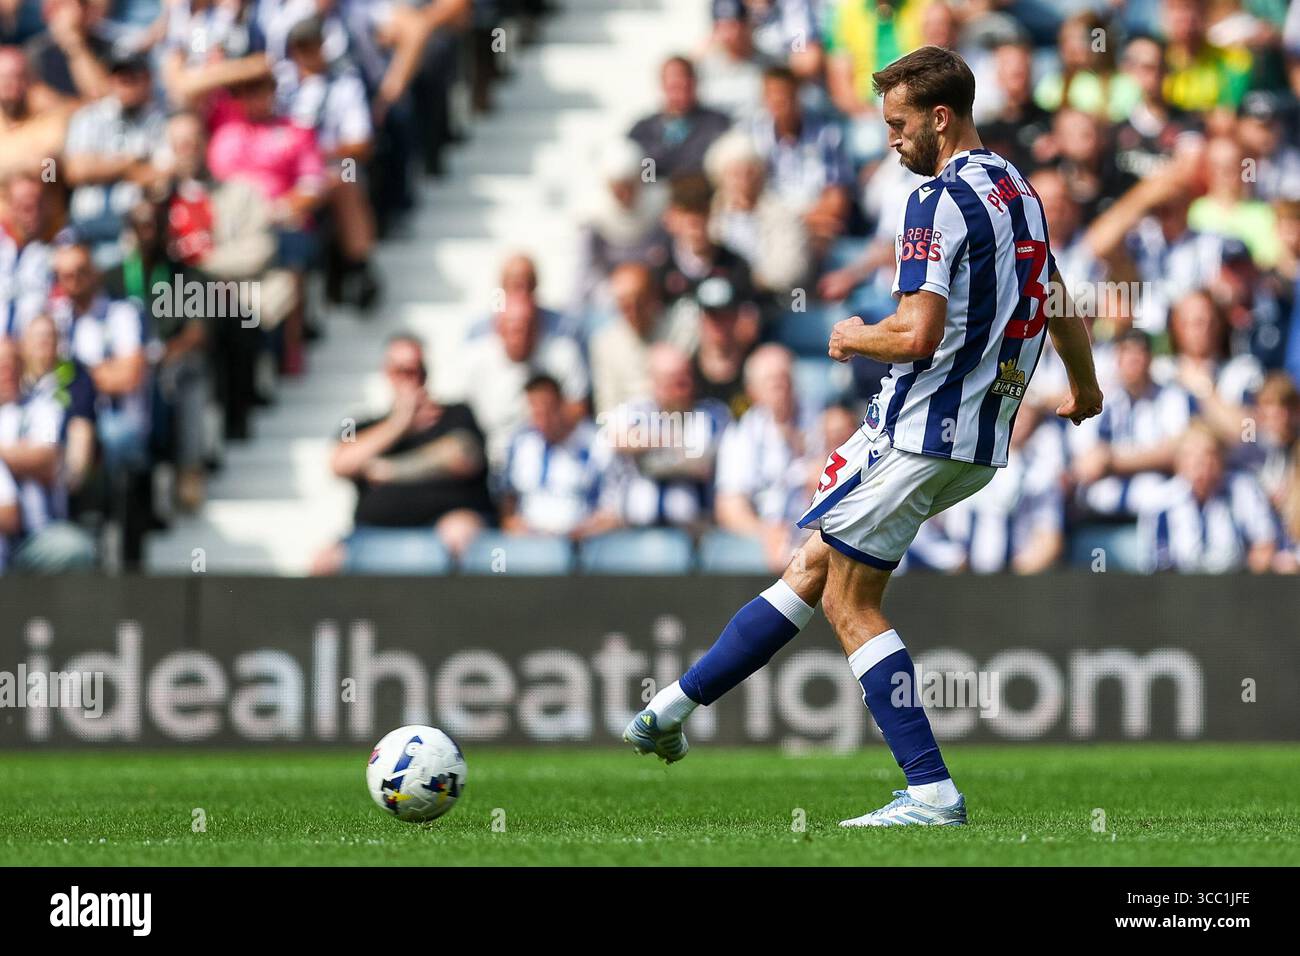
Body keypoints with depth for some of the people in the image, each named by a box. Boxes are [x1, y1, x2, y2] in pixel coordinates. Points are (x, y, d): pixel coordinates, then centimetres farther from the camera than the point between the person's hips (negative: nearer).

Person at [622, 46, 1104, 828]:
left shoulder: (941, 201, -17)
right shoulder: (1019, 192, 13)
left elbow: (918, 335, -24)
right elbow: (1060, 306, 27)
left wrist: (856, 338, -2)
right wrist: (1085, 386, 45)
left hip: (919, 431, -9)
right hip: (979, 443, 9)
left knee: (850, 603, -1)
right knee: (816, 568, 14)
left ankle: (932, 792, -5)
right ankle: (676, 706, 20)